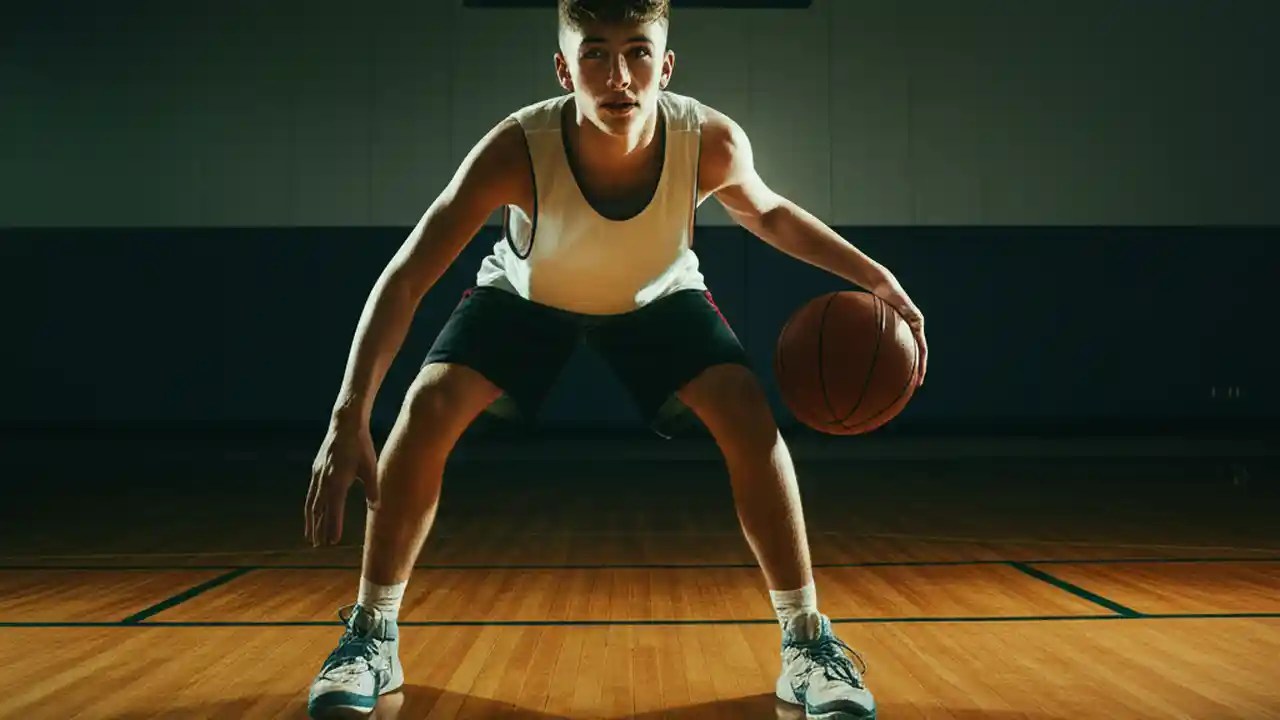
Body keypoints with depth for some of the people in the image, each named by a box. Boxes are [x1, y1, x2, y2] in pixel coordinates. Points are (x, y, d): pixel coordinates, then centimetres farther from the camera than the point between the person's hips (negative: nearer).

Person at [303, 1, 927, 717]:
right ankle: (372, 637, -1)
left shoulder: (712, 141, -32)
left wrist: (875, 275, -17)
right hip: (525, 295, 0)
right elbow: (403, 281, -34)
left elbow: (766, 210, -7)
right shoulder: (518, 149, -38)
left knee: (749, 414, -21)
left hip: (660, 297, 1)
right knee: (428, 408, -21)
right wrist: (348, 423, -43)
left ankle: (807, 643, -4)